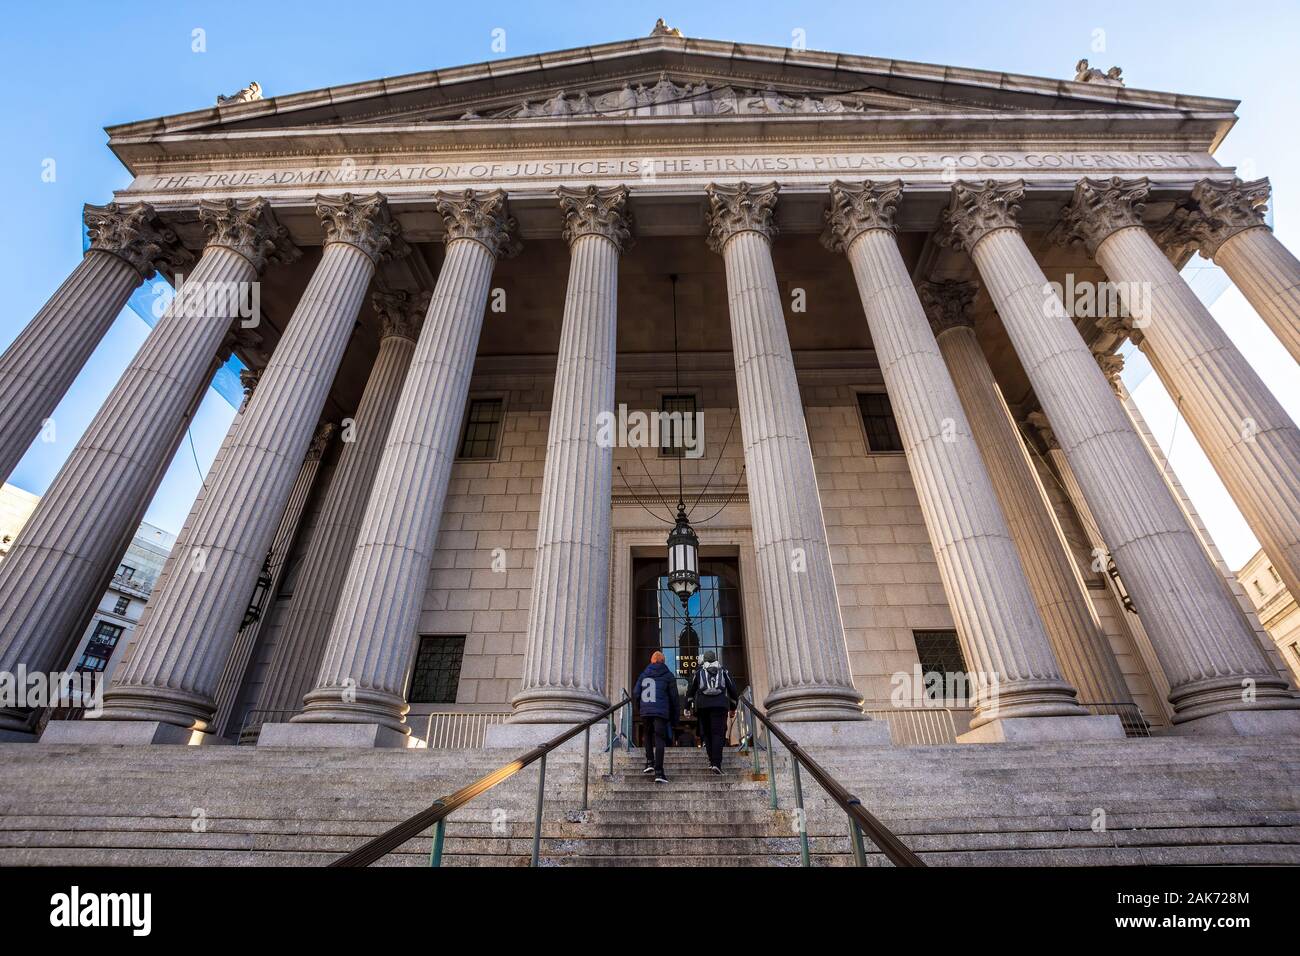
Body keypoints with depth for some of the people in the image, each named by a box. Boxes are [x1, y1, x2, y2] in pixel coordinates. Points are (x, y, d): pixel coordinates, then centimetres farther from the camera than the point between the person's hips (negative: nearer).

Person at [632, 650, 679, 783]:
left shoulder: (643, 674, 12)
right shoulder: (669, 676, 6)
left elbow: (636, 693, 10)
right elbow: (673, 697, 8)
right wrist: (674, 717, 14)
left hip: (645, 711, 2)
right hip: (661, 712, -2)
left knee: (648, 736, 22)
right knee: (660, 740, -3)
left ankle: (649, 762, 11)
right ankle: (658, 772, -9)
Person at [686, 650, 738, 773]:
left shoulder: (698, 672, 15)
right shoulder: (723, 671, 16)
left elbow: (690, 691, 9)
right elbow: (733, 690, 15)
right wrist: (733, 708, 21)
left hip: (703, 705, 1)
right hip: (720, 705, 0)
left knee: (707, 733, 11)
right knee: (718, 733, -4)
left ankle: (712, 761, 7)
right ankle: (716, 763, -15)